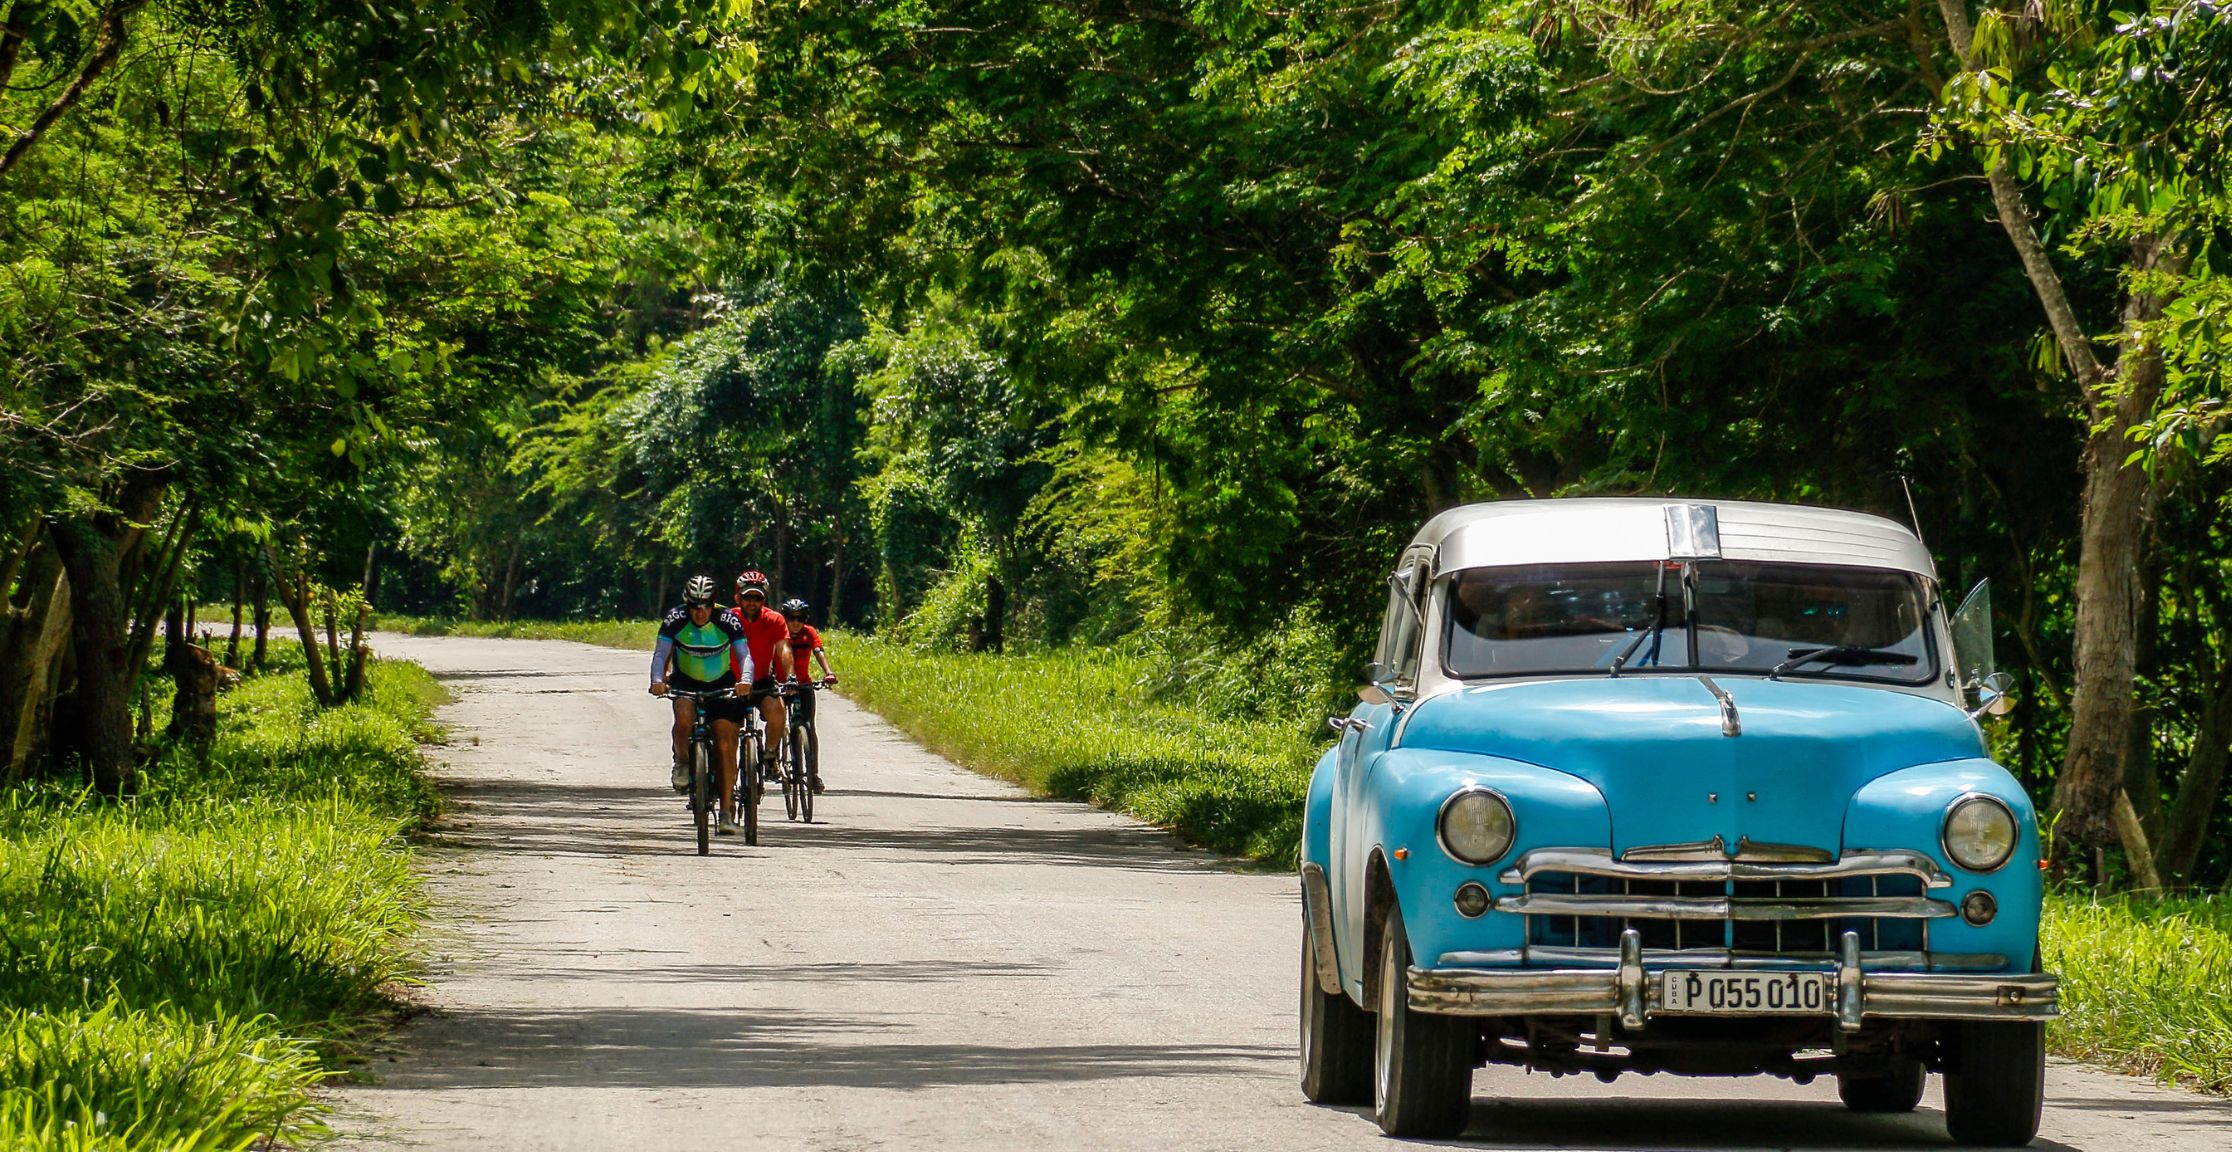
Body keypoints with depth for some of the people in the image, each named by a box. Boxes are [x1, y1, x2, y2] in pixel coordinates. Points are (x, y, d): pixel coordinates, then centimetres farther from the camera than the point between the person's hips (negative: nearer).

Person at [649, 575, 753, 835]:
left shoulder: (728, 620, -19)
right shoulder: (675, 619, -17)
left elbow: (744, 655, -22)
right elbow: (661, 653, -21)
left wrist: (745, 680, -42)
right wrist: (657, 681, -40)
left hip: (722, 686, 0)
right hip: (686, 683, 0)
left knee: (725, 746, -9)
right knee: (684, 716, -34)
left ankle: (727, 811, -3)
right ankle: (682, 762, -4)